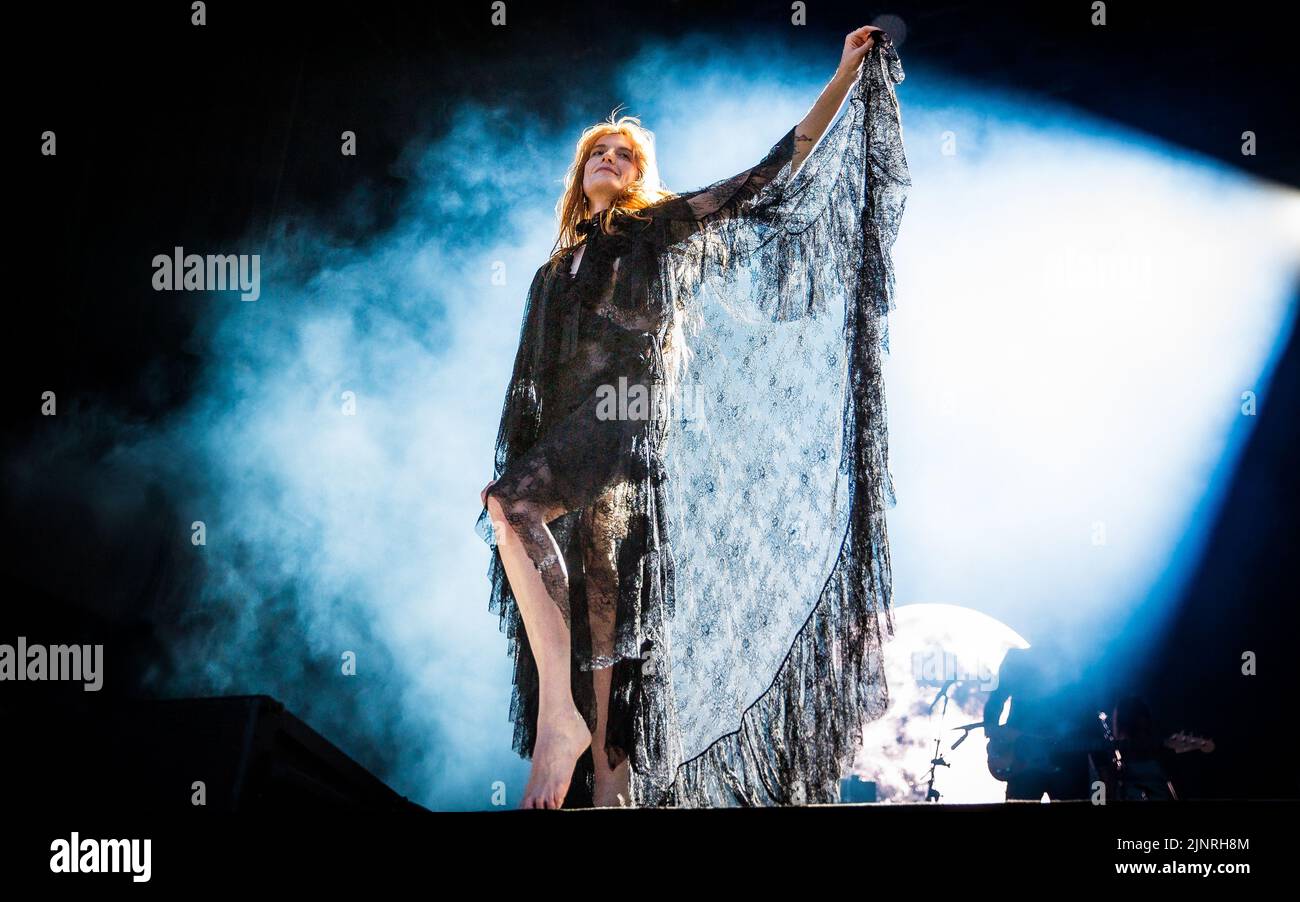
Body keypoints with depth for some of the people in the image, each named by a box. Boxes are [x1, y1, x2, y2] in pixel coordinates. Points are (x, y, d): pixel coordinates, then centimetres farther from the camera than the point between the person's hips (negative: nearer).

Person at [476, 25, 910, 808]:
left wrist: (846, 78, 3)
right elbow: (530, 387, 25)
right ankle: (608, 781, 0)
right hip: (568, 436, 6)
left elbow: (776, 171, 7)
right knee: (595, 607, -1)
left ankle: (562, 715, -30)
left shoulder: (663, 227, 13)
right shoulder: (555, 273, 27)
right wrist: (519, 459, 17)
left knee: (509, 507, -30)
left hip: (630, 427, -6)